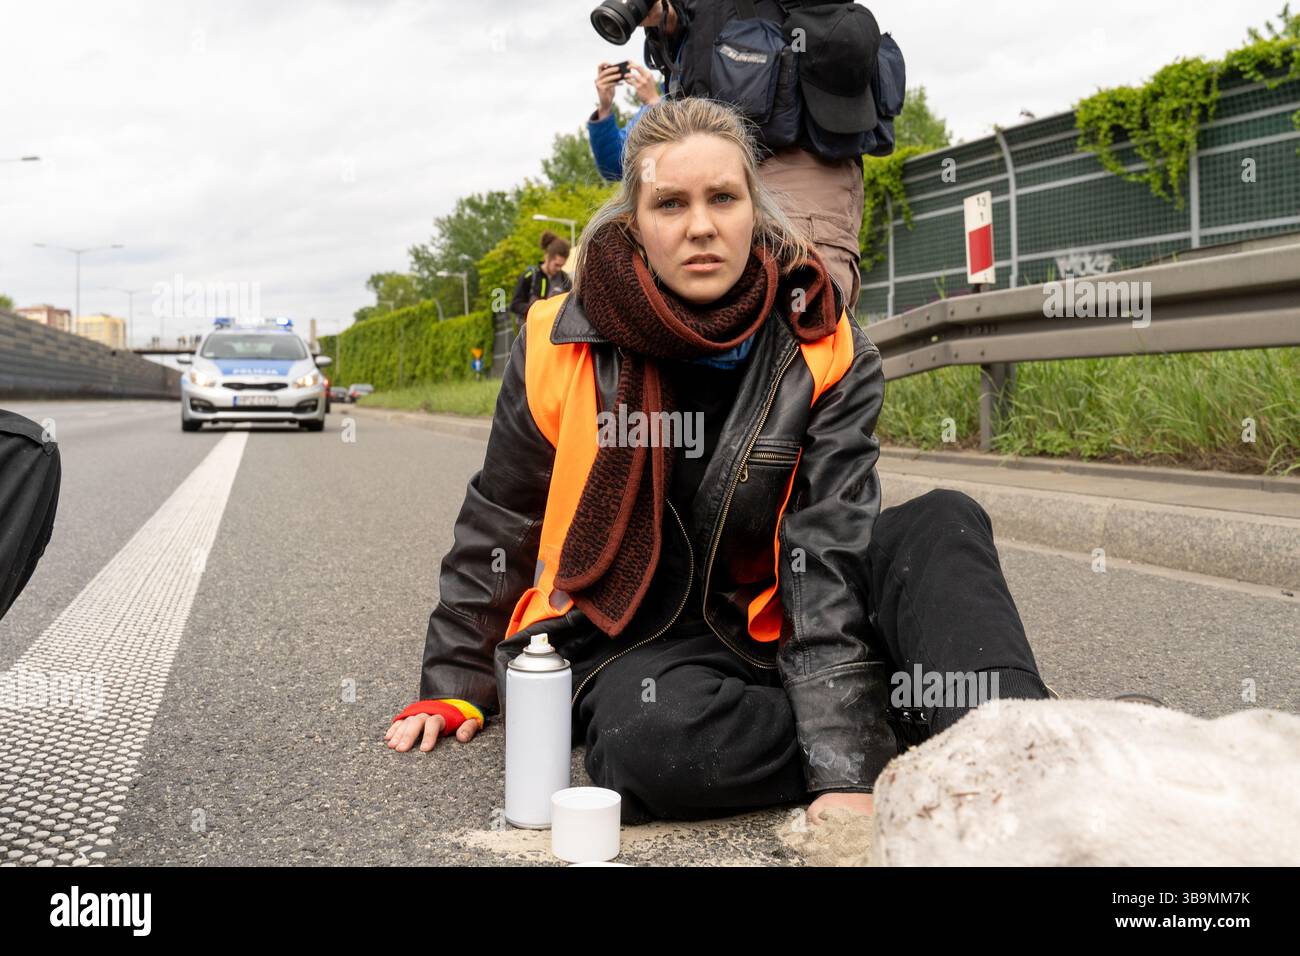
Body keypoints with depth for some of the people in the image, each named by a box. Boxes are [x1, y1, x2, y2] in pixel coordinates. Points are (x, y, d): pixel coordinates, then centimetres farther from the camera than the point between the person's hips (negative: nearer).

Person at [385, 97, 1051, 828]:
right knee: (654, 739, -36)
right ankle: (928, 744, -22)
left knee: (944, 524, -20)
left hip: (763, 629, 2)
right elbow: (498, 524, 4)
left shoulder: (828, 355, -11)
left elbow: (831, 555, -20)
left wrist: (845, 767, -29)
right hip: (626, 638, -1)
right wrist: (457, 686, 7)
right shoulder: (562, 346, -9)